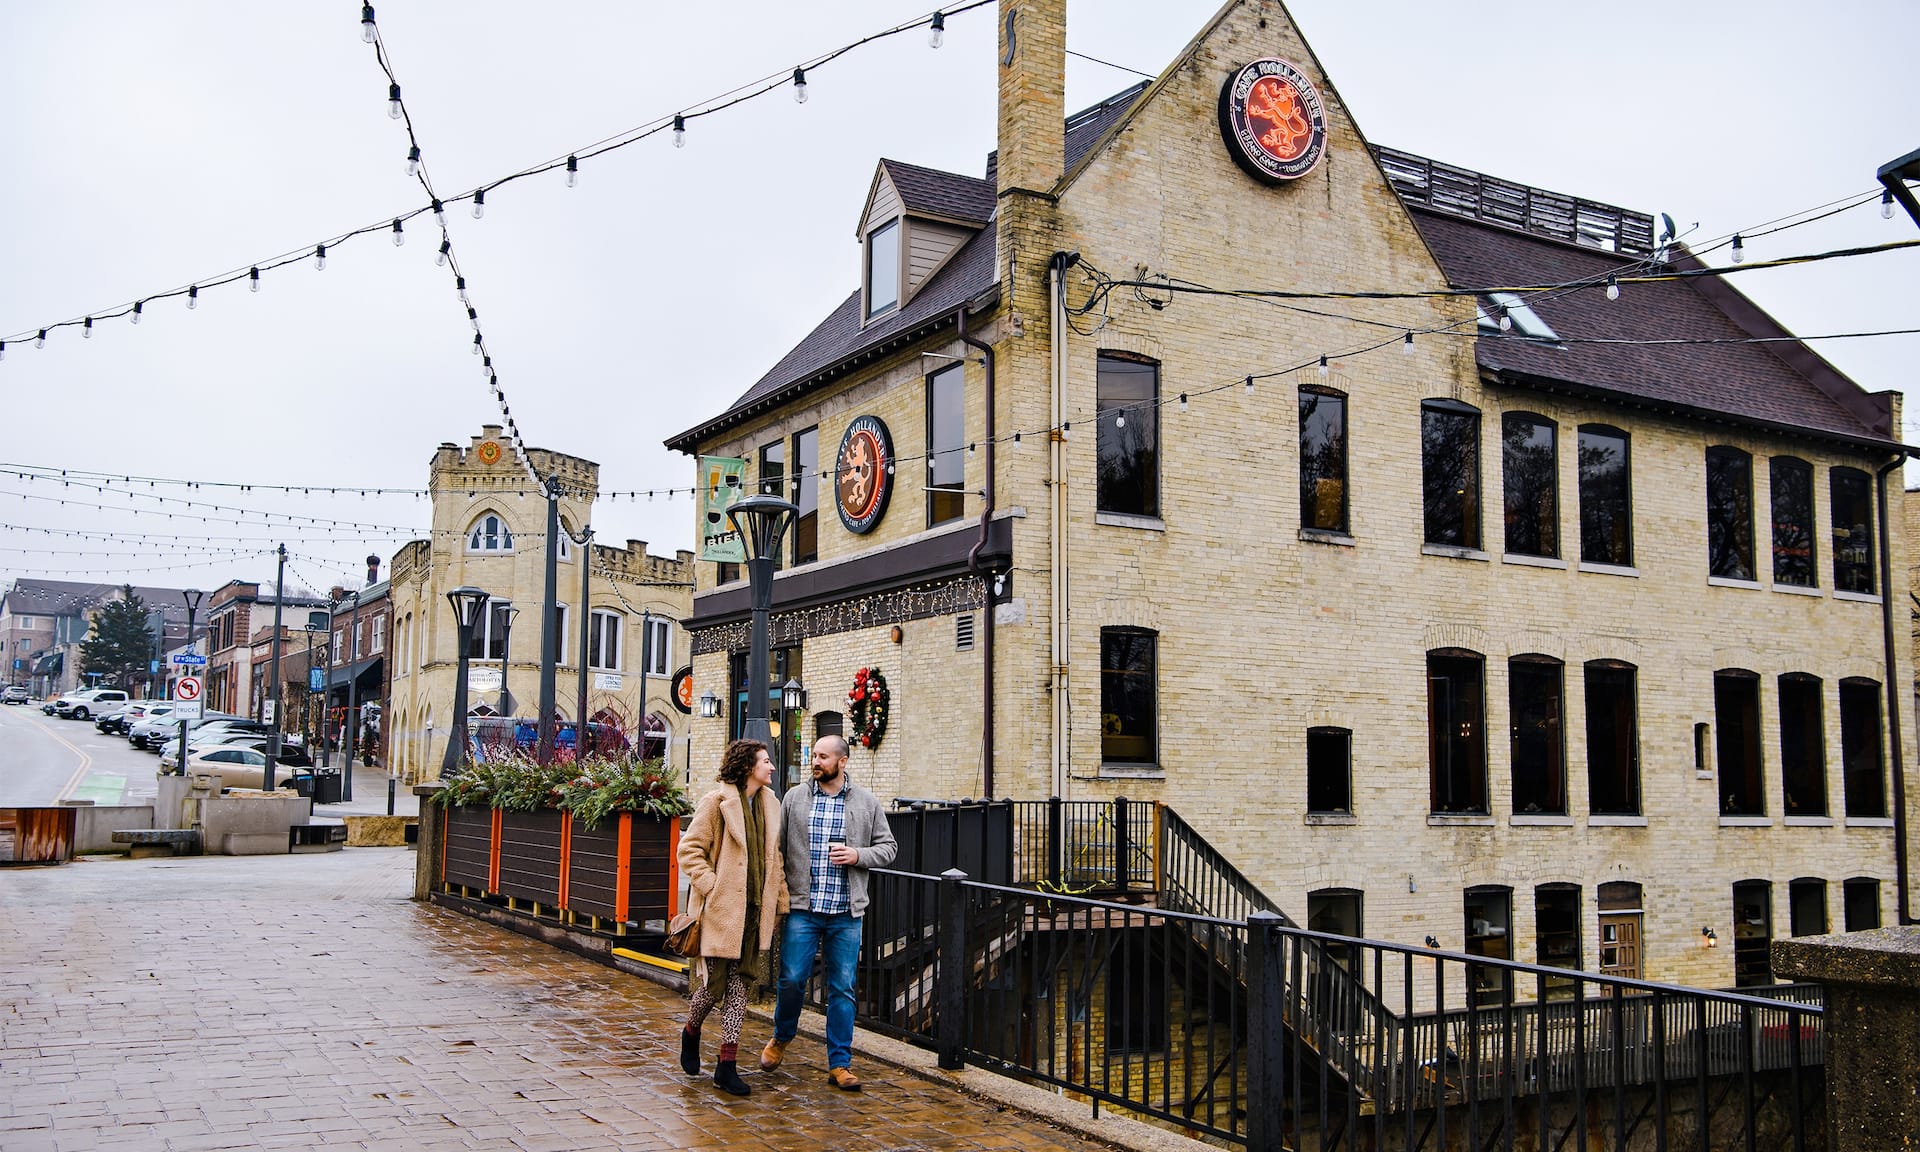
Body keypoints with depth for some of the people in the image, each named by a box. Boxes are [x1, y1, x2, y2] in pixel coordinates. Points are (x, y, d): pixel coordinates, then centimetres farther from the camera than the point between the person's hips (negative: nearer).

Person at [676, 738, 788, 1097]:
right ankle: (691, 1033, 31)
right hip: (721, 909, -5)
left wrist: (780, 901, 16)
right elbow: (690, 849, -7)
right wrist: (710, 886, -15)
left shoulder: (770, 805, 12)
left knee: (739, 986, 5)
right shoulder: (717, 801, -7)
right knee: (713, 984, 0)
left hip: (754, 912, 5)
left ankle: (727, 1065, 11)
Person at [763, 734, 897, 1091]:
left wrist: (858, 855, -9)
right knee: (792, 978, 0)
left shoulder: (866, 803, 5)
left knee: (843, 987, 4)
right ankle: (781, 1037, 29)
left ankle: (840, 1063, 14)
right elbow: (777, 847, 8)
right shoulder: (794, 798, 5)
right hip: (801, 908, 0)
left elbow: (888, 846, 9)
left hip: (846, 913, 1)